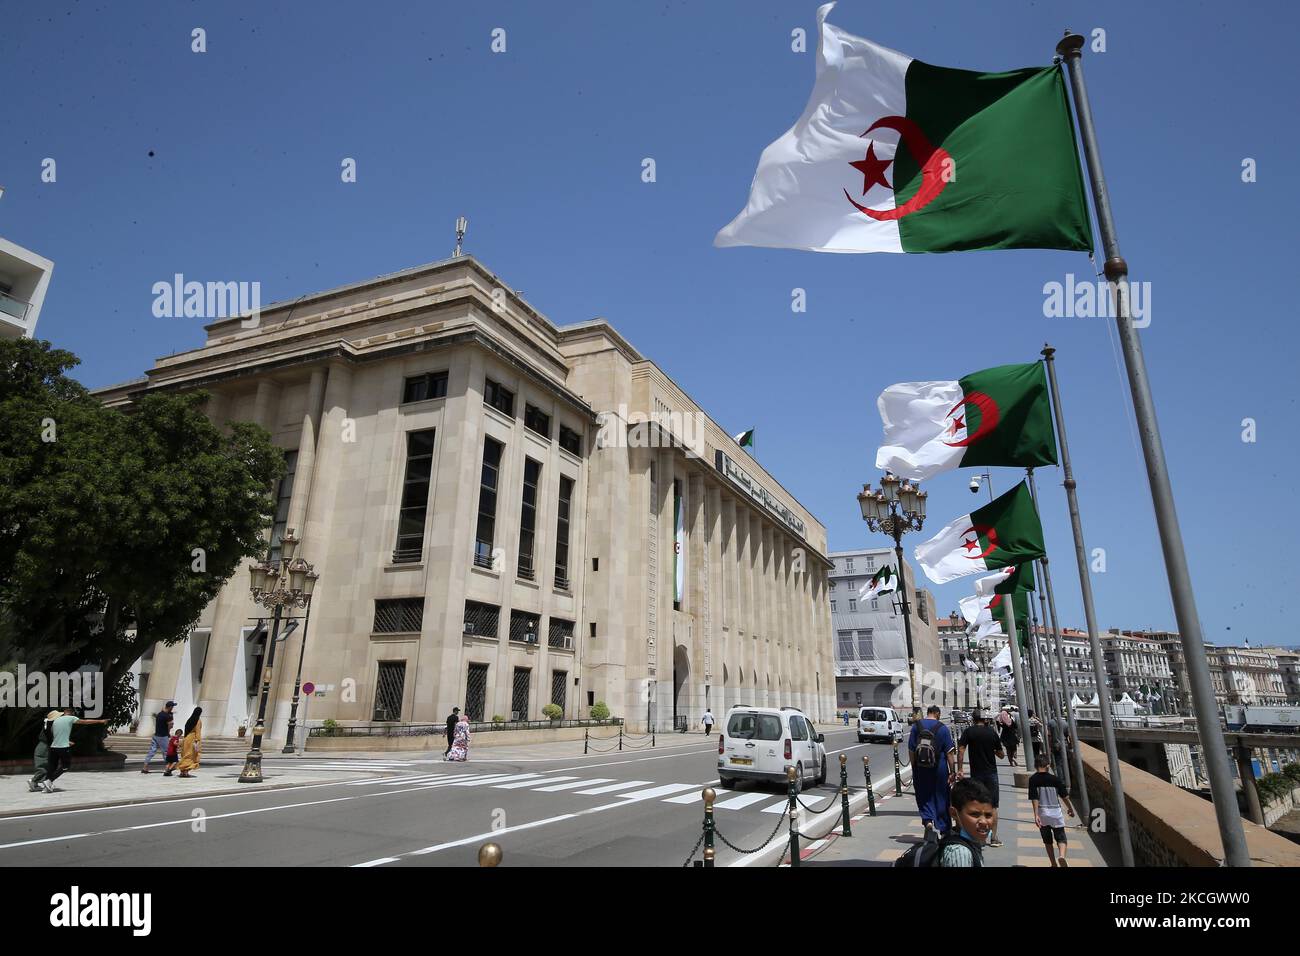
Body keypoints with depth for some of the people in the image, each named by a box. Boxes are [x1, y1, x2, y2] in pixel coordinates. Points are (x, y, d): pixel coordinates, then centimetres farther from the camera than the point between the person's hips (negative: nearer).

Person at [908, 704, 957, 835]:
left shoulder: (916, 726, 1)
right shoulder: (943, 728, -5)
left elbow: (911, 750, 2)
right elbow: (949, 752, -6)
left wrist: (914, 768, 9)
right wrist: (952, 772, -2)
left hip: (920, 769, 1)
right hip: (939, 769, -1)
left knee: (924, 796, 11)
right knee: (941, 798, 12)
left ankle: (928, 819, -10)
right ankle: (944, 830, 21)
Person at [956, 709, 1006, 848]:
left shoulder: (969, 731, -5)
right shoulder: (992, 732, -1)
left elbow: (961, 750, -13)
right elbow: (1001, 754, 4)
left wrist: (959, 770, -10)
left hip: (976, 774, -1)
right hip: (991, 773, 1)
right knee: (993, 806, 10)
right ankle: (993, 838, 13)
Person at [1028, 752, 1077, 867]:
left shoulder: (1033, 780, -8)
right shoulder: (1055, 779, -5)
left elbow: (1034, 799, -14)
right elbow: (1065, 796, 2)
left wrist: (1036, 815, -14)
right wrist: (1071, 809, 18)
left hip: (1042, 813, 0)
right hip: (1056, 812, 0)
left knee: (1047, 840, 16)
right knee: (1061, 838, 7)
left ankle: (1054, 864, 20)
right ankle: (1062, 856, -19)